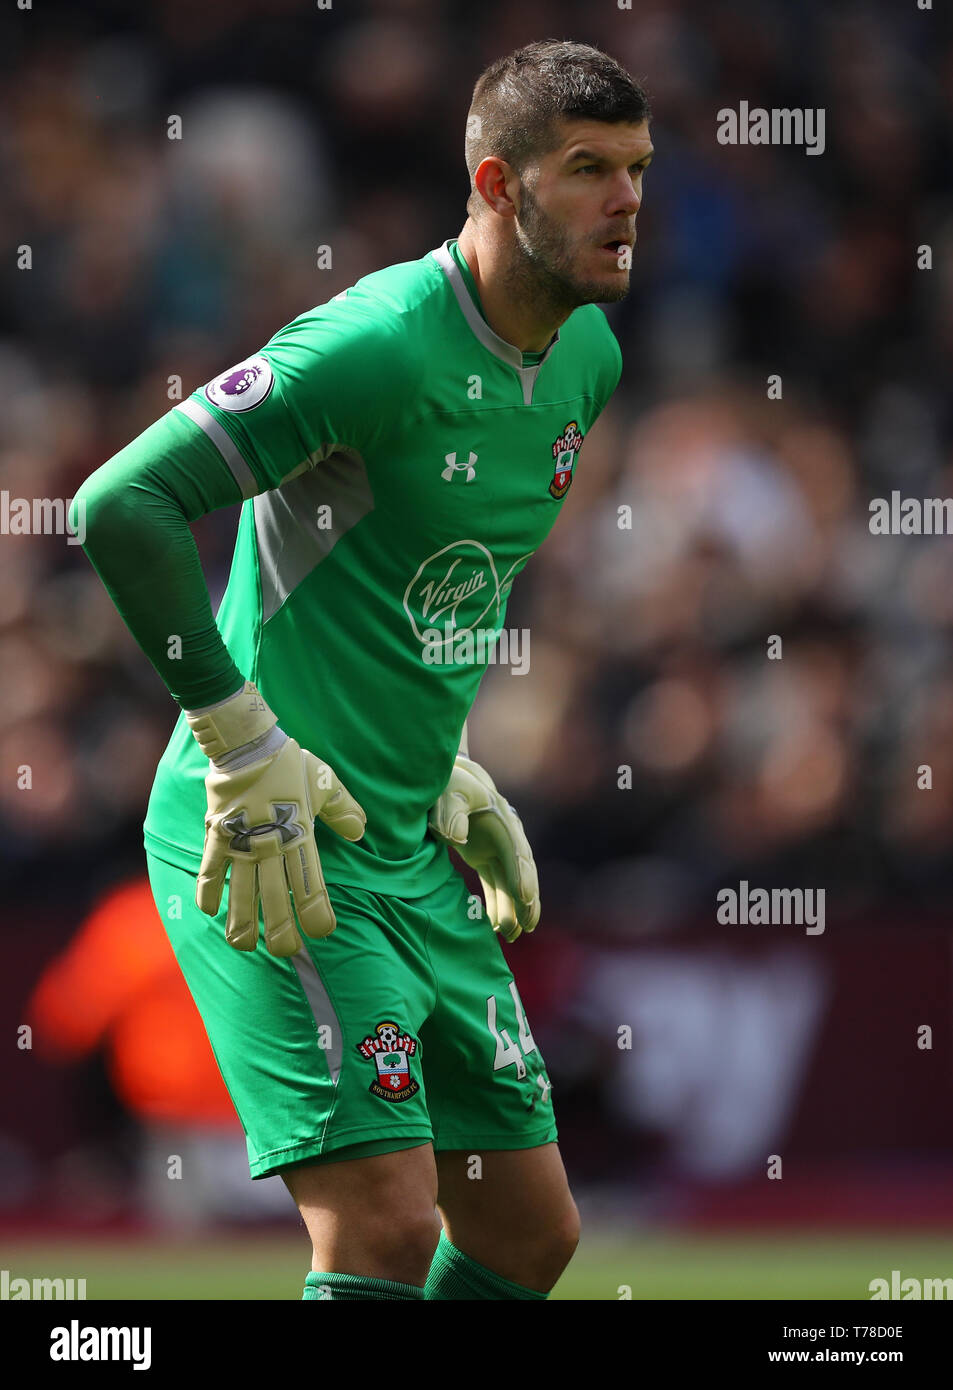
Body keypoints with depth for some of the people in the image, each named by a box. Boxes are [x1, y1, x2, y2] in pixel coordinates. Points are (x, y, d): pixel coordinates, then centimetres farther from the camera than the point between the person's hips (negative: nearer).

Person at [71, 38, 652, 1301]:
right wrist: (244, 749, -21)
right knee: (388, 1226, -18)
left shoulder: (587, 357, 9)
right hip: (276, 857, -9)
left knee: (530, 1233, 10)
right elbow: (123, 506, -24)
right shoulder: (379, 345, -19)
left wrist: (450, 769, 16)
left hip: (410, 853, 9)